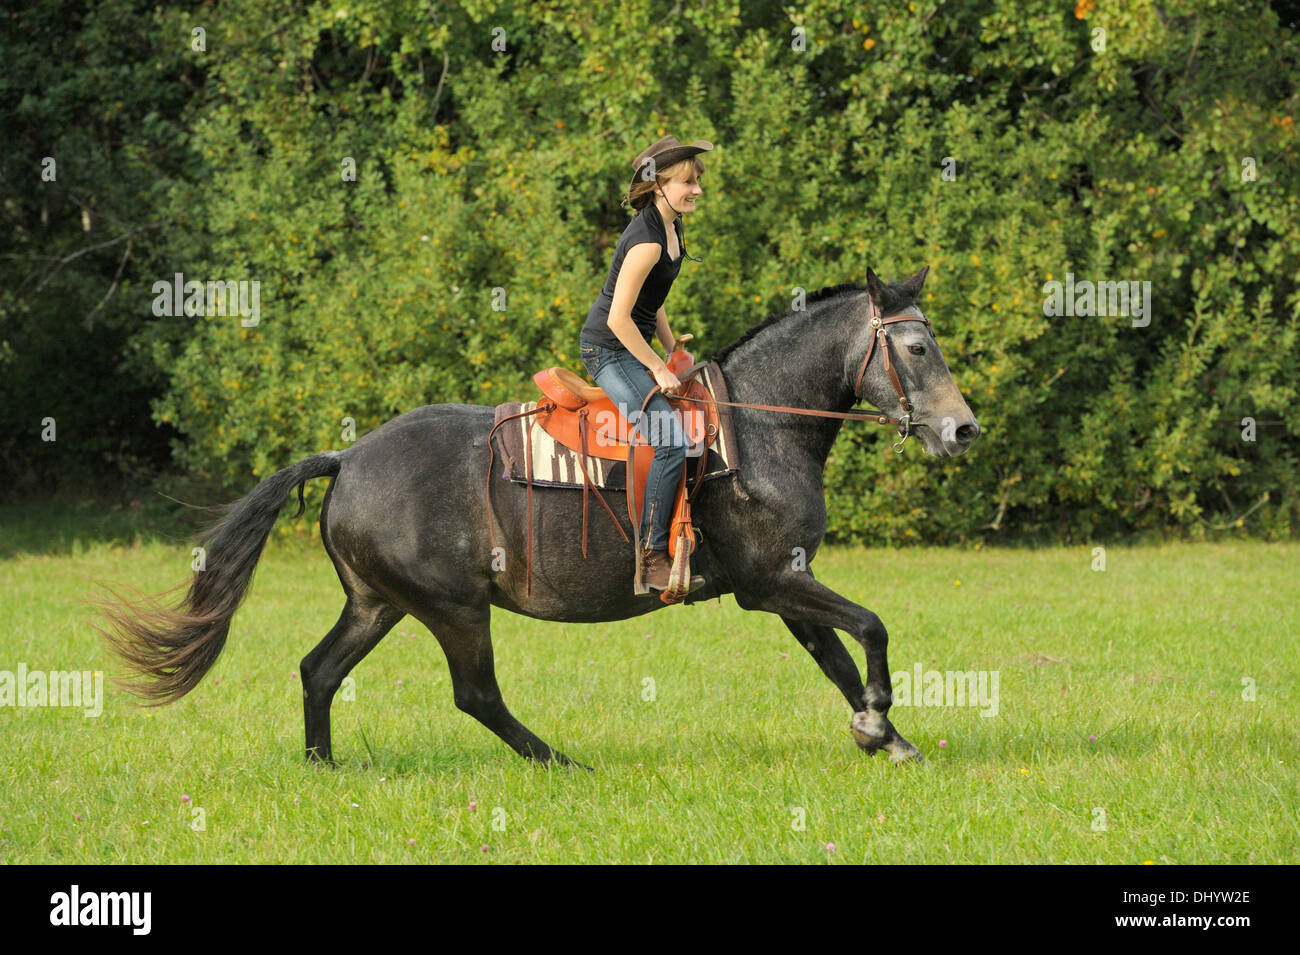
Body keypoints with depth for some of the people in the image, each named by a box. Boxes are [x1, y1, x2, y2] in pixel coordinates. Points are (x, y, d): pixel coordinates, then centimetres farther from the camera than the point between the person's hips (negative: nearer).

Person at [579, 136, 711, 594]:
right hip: (608, 350, -10)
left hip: (630, 349, 10)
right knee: (672, 442, -21)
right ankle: (651, 556, -19)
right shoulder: (646, 240, -23)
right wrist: (659, 369, -16)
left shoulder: (670, 226, 7)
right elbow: (618, 318, -24)